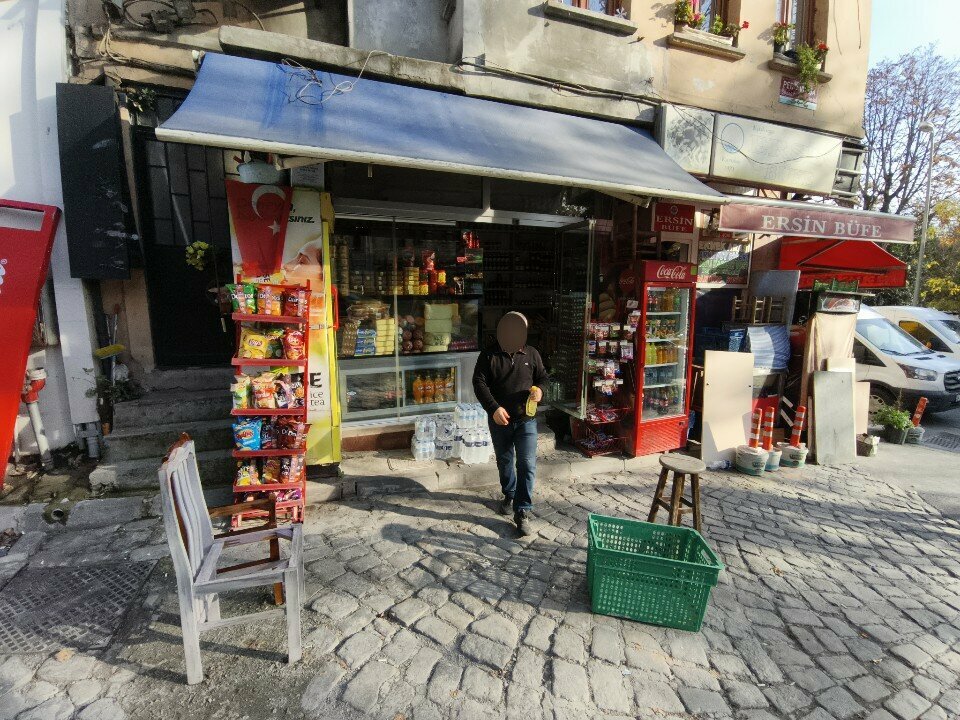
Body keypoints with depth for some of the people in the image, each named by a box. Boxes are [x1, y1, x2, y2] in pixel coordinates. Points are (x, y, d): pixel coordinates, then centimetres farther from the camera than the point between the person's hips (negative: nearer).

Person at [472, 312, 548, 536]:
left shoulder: (531, 354, 0)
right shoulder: (489, 355, -6)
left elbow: (542, 378, 10)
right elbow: (479, 383, -10)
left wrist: (540, 390, -14)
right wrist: (494, 408, -21)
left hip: (526, 419, 0)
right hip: (499, 419, 0)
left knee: (527, 464, -7)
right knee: (504, 461, 18)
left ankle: (522, 511, 3)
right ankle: (509, 494, 42)